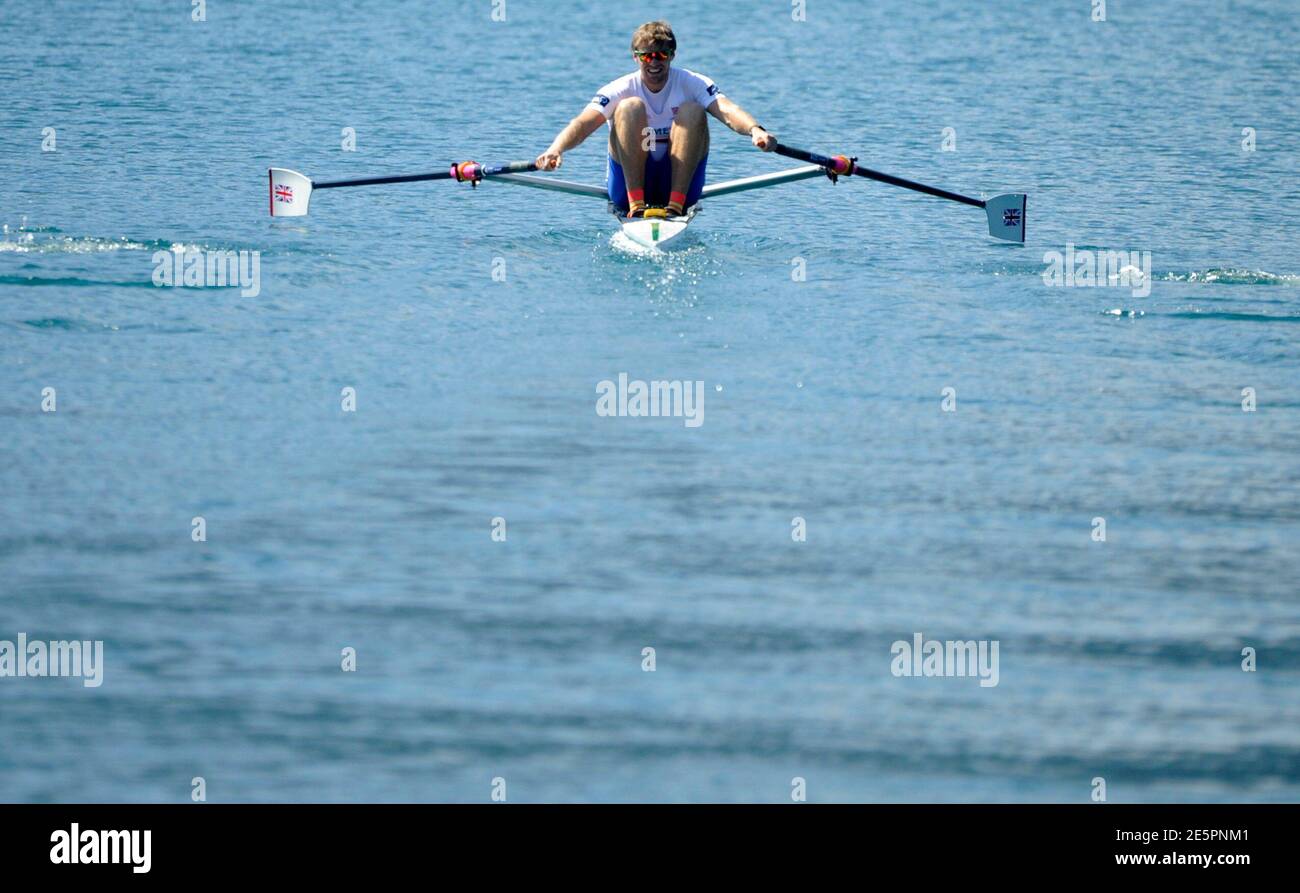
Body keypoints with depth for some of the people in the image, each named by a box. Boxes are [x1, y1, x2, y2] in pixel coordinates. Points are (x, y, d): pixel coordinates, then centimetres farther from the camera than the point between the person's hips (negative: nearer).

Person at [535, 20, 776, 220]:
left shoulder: (691, 84, -1)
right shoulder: (621, 90, -5)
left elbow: (726, 110, -21)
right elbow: (584, 123, -22)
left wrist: (755, 130, -43)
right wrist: (556, 149, -43)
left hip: (679, 180, 1)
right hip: (629, 181, -1)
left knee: (692, 111, -20)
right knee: (631, 107, -22)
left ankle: (676, 204, -29)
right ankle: (636, 204, -31)